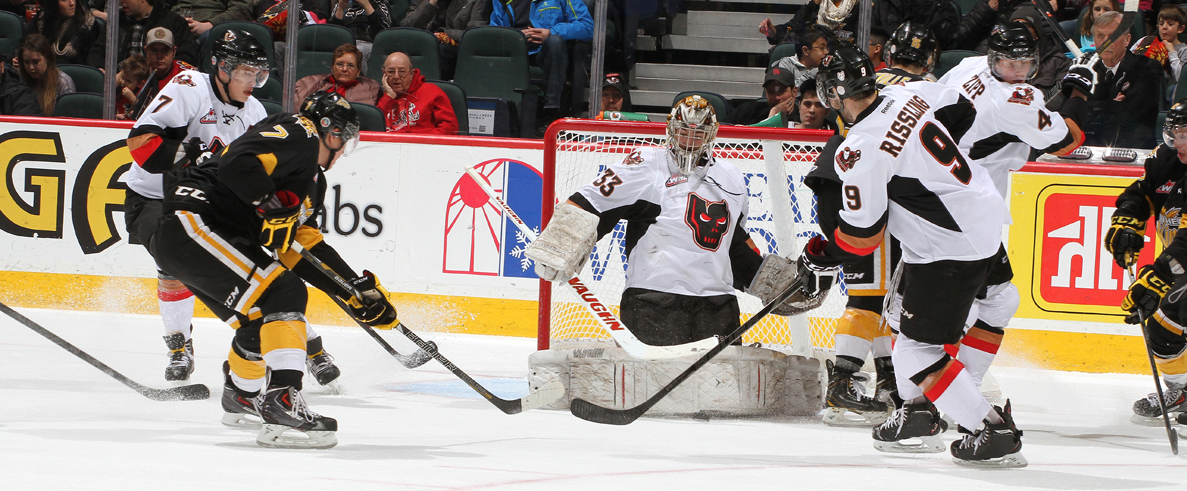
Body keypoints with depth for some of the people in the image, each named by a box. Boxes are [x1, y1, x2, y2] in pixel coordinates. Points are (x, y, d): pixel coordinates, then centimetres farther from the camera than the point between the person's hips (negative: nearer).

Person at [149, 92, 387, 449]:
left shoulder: (314, 181, 24)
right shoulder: (296, 135, -7)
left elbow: (306, 250, 22)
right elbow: (237, 164, -24)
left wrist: (358, 291, 16)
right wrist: (273, 206, -24)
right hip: (192, 227, -11)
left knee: (263, 318, 22)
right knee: (282, 295, -20)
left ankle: (241, 395, 48)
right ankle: (281, 404, -30)